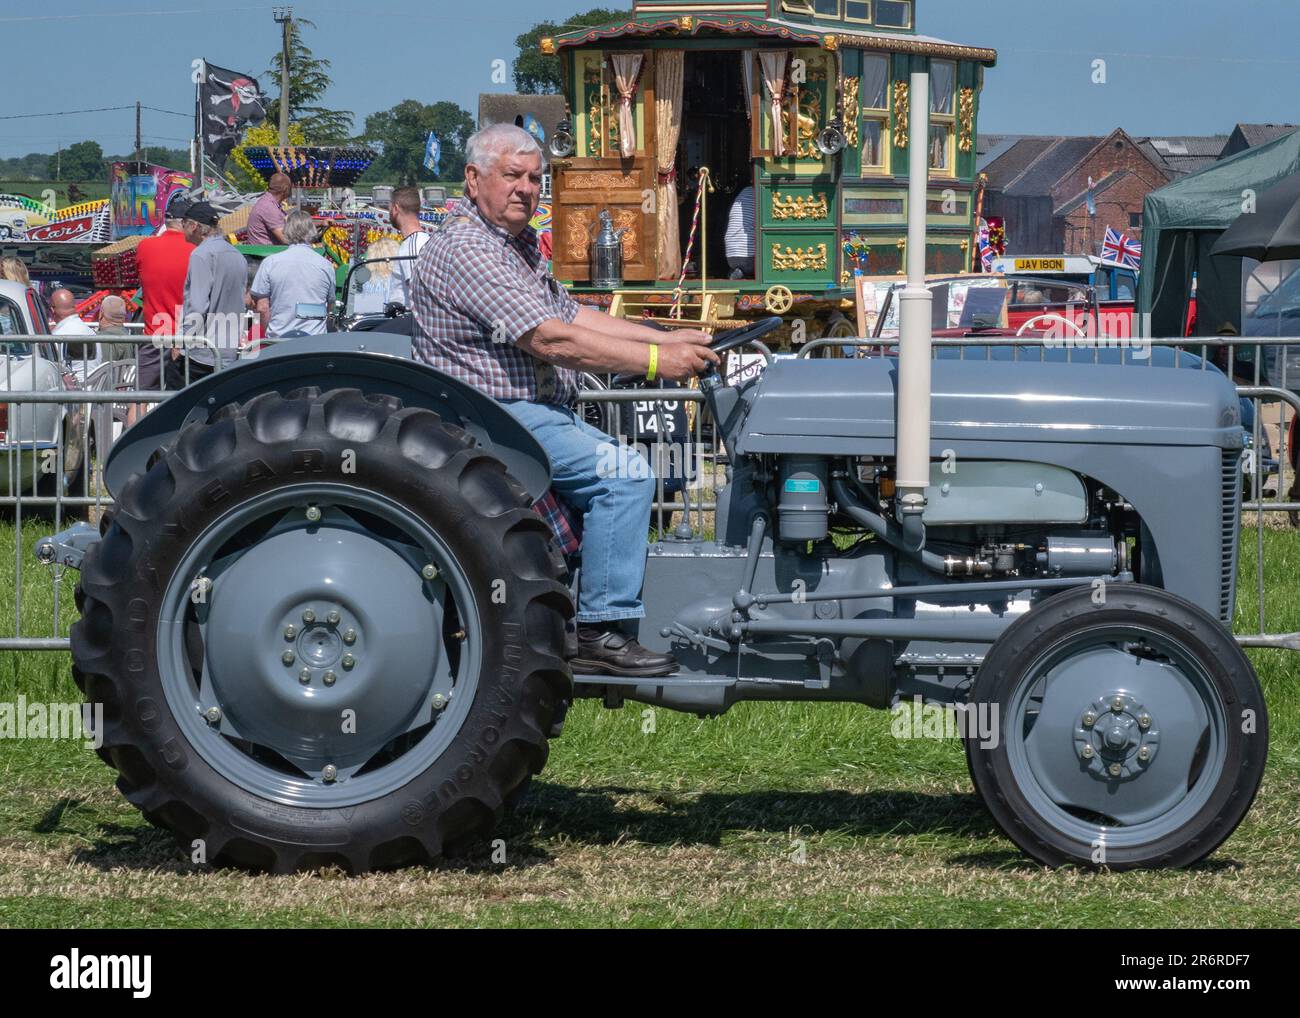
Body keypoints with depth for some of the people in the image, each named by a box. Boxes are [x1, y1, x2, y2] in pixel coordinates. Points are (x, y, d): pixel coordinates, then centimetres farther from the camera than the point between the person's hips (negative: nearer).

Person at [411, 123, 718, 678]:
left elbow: (575, 315, 18)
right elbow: (550, 340, -23)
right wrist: (655, 360, -19)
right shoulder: (466, 250, -17)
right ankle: (599, 631, -19)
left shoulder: (516, 247, 19)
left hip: (540, 412, 11)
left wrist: (671, 340, 7)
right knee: (624, 474, -21)